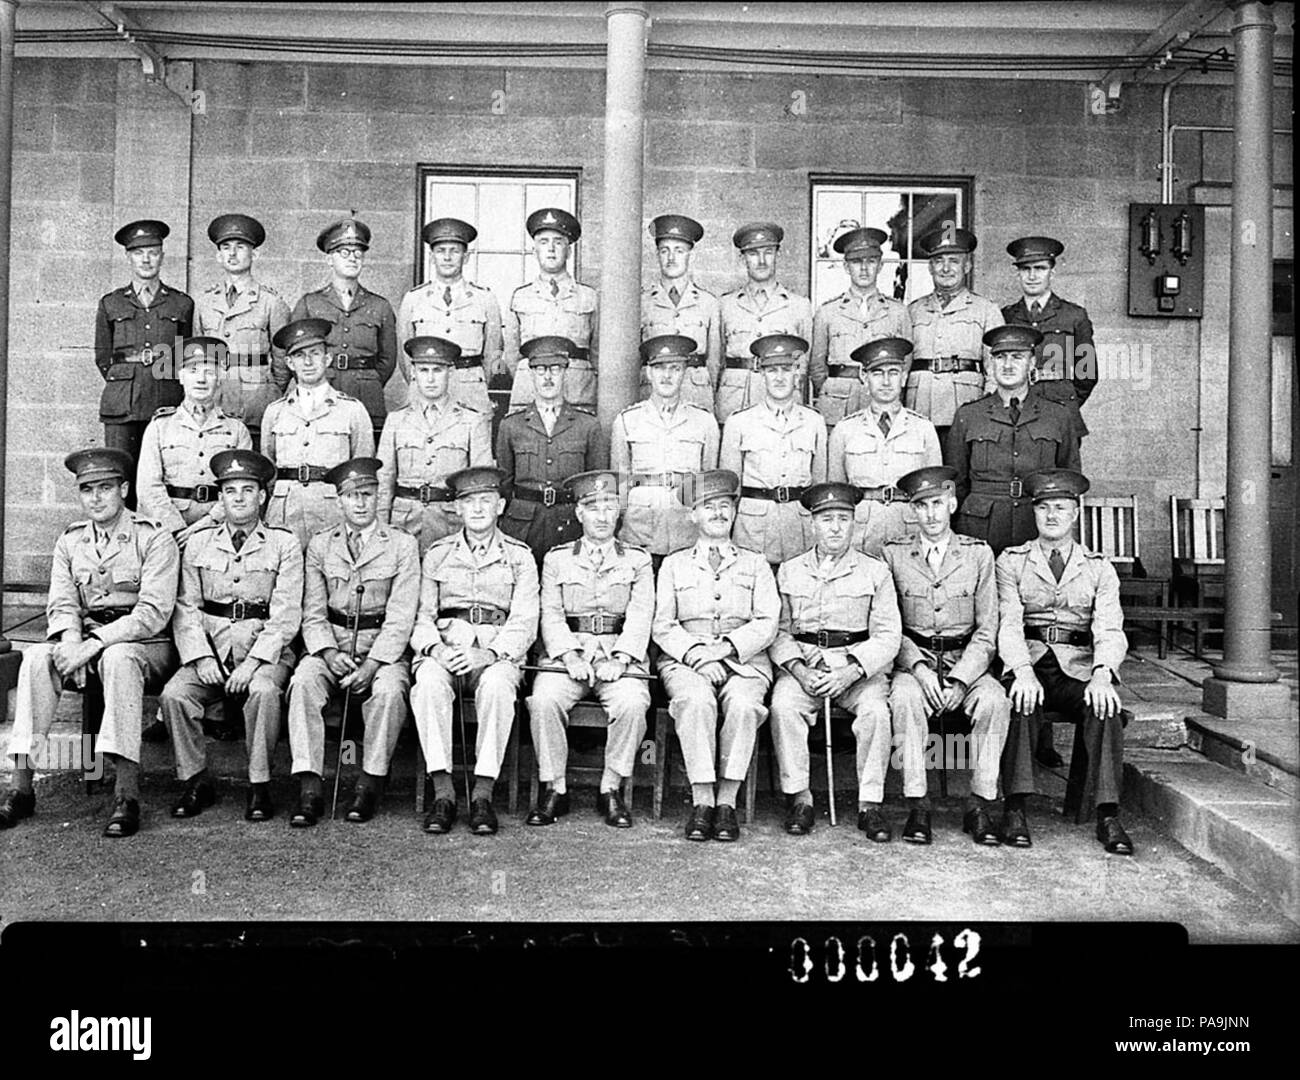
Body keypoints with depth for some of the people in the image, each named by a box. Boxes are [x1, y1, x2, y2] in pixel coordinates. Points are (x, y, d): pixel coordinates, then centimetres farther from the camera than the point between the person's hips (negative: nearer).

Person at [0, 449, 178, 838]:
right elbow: (62, 604, 6)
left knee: (118, 659, -37)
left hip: (144, 644, -5)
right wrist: (70, 641, -17)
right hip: (86, 642, 5)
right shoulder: (70, 542, 12)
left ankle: (126, 794, -39)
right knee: (37, 657, -24)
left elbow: (153, 613, -15)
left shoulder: (155, 539, -5)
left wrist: (94, 644, -23)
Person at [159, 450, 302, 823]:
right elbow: (186, 608, 6)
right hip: (210, 648, 3)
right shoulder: (199, 543, 12)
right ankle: (196, 782, -4)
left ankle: (260, 786, -17)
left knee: (263, 691, -33)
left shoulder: (284, 544, 4)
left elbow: (285, 615, -4)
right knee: (174, 694, -23)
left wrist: (253, 662, -16)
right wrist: (201, 658, -10)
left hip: (266, 649, -3)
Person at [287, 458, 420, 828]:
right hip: (330, 643, 2)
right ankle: (309, 790, -24)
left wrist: (372, 664, -18)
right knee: (303, 682, -27)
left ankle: (371, 782, -15)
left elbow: (400, 618, -6)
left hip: (384, 646, -2)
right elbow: (313, 614, 5)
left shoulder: (403, 545, 1)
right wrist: (329, 653, -14)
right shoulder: (320, 545, 10)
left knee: (389, 690, -32)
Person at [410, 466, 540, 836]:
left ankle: (483, 794, -29)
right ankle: (442, 792, -28)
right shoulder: (437, 554, 16)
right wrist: (436, 649, -13)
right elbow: (422, 617, 9)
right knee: (428, 682, -33)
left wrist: (489, 653, -17)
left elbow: (524, 624, 1)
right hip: (443, 649, 1)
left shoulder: (519, 556, 11)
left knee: (497, 685, -36)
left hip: (497, 652, -1)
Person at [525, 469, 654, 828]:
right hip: (568, 654, 1)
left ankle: (611, 789, -13)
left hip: (620, 654, 0)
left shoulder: (637, 560, 14)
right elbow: (551, 615, 5)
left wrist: (619, 658, -16)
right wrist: (569, 655, -14)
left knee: (632, 702, -31)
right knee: (543, 700, -29)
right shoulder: (557, 559, 15)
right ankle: (555, 789, -12)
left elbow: (640, 617, 1)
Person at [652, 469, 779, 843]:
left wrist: (726, 647, -12)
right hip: (685, 659, 0)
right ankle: (701, 801, -27)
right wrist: (695, 652, -11)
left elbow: (767, 624, 5)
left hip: (744, 659, 0)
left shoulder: (756, 564, 18)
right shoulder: (673, 564, 18)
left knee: (742, 704, -33)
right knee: (696, 700, -34)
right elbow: (663, 626, 8)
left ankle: (727, 802, -25)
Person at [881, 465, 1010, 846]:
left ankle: (980, 806, -17)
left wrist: (959, 680, -12)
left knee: (995, 700, -29)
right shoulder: (894, 554, 5)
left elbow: (987, 632, 2)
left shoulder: (979, 553, 5)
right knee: (905, 698, -33)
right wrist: (918, 667, -15)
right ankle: (917, 806, -24)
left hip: (966, 661, 1)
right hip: (912, 659, -1)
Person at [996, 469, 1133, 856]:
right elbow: (1008, 623, -3)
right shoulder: (1011, 561, 11)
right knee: (1021, 703, -34)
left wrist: (1102, 675, -21)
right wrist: (1023, 671, -23)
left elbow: (1109, 629, 0)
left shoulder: (1099, 568, 14)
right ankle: (1015, 809, -28)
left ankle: (1108, 816, -26)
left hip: (1079, 669, 1)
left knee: (1106, 708, -30)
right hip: (1027, 666, -1)